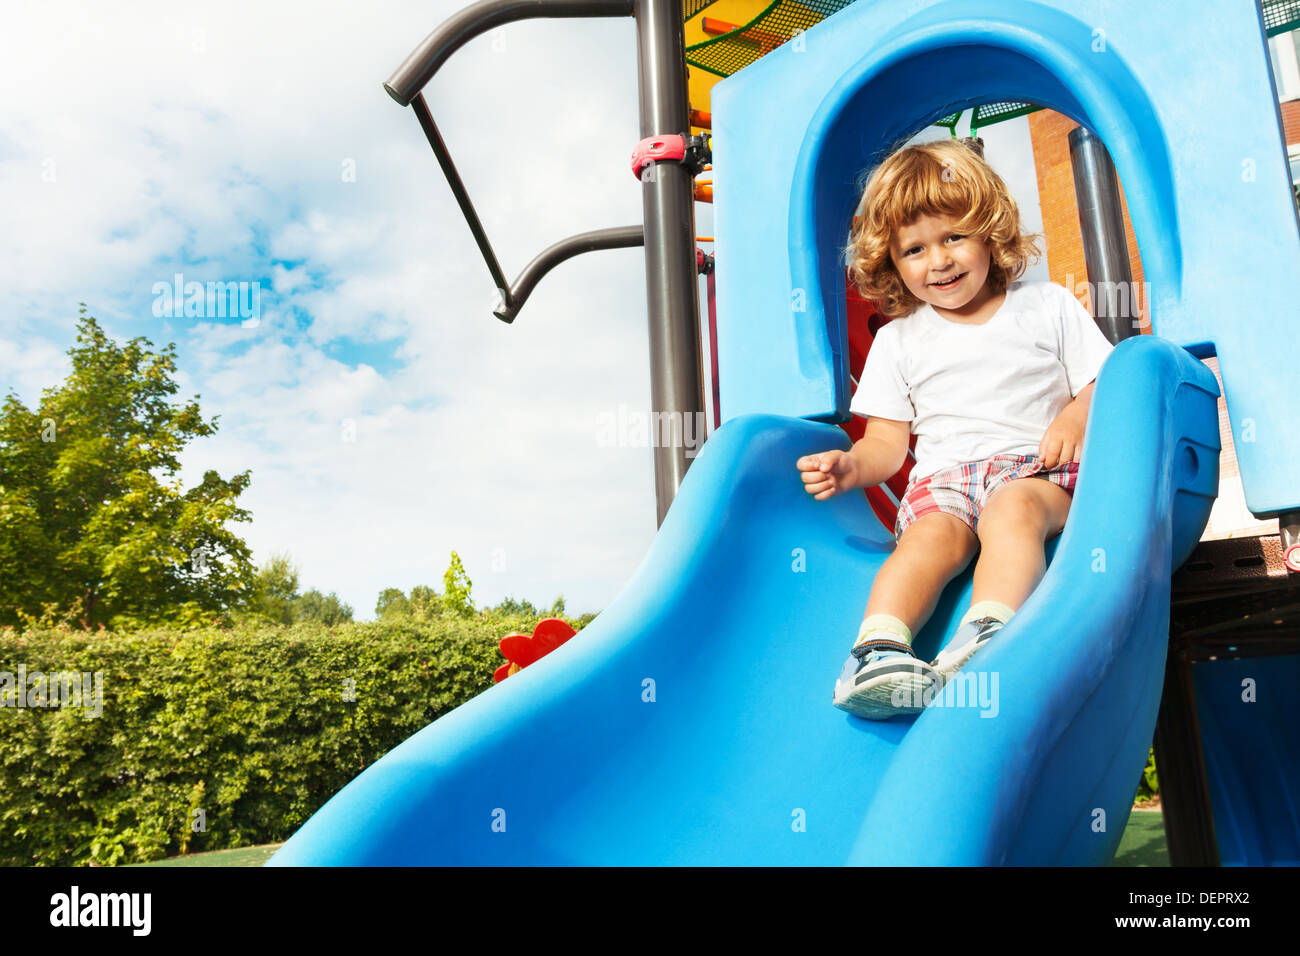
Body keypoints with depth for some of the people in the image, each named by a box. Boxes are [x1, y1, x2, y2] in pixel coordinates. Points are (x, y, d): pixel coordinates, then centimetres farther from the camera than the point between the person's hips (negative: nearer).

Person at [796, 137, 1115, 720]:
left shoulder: (1047, 306, 17)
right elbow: (888, 443, 15)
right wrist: (850, 466, -8)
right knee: (933, 533, -32)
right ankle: (877, 649, -52)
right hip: (943, 477, 1)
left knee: (1012, 508, -36)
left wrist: (1076, 417, -10)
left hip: (1036, 467, 0)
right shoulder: (897, 341, 18)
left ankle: (988, 631, -55)